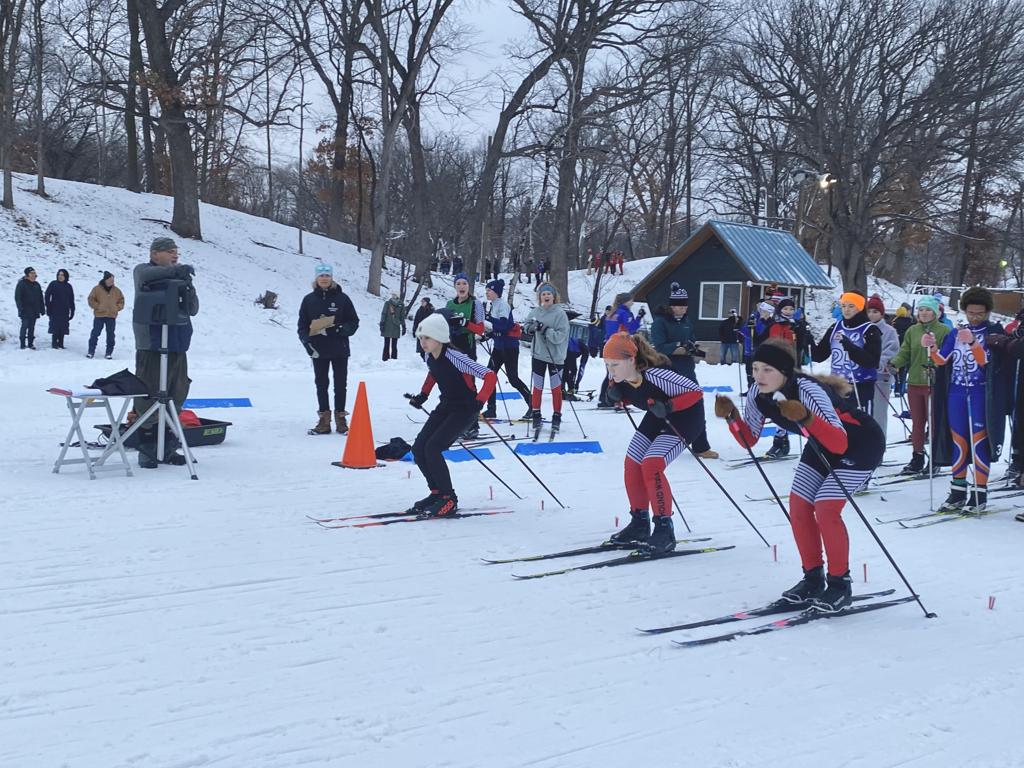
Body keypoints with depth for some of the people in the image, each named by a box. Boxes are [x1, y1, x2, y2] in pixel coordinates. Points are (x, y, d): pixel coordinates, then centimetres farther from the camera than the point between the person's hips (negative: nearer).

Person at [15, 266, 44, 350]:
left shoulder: (37, 285, 13)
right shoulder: (22, 284, -5)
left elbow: (41, 298, 19)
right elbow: (17, 297, -9)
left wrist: (42, 309, 14)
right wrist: (21, 309, -16)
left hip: (34, 311, 5)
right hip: (25, 311, -5)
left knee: (32, 327, 7)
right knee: (25, 326, -7)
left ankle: (30, 344, 11)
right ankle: (23, 344, -4)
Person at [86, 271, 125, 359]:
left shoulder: (116, 290, 6)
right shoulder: (97, 289, -2)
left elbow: (121, 301, 14)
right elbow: (91, 300, 0)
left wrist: (117, 308, -2)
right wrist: (97, 306, -11)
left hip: (112, 316, 2)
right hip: (99, 315, -2)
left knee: (110, 335, 4)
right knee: (95, 333, 0)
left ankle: (109, 352, 12)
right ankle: (91, 351, 7)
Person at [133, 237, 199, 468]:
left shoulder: (178, 277, 16)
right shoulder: (142, 271, 3)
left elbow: (193, 310, 9)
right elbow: (145, 276, -22)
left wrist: (188, 288, -9)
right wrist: (175, 270, -33)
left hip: (177, 347, 6)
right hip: (152, 347, -6)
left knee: (176, 398, 9)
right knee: (149, 398, -7)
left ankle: (167, 449, 18)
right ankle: (146, 451, 0)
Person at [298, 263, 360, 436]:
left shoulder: (342, 298, -1)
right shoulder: (309, 300, 3)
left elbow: (354, 322, 1)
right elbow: (302, 325, 6)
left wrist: (340, 330, -17)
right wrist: (306, 341, -10)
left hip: (340, 350, -1)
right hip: (318, 350, 1)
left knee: (340, 384, 5)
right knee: (321, 384, 6)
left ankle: (340, 418, 14)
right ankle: (324, 420, 11)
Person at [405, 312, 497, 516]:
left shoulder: (455, 358, -26)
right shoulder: (429, 357, -3)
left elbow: (490, 376, -28)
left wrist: (479, 402, -38)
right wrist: (423, 395, 15)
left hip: (465, 409, -8)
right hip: (445, 406, 8)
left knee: (432, 448, -20)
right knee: (418, 449, -1)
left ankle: (449, 499, -7)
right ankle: (437, 492, 15)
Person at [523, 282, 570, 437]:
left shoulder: (560, 313, -11)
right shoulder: (535, 312, 1)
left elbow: (560, 336, -17)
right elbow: (526, 326, 9)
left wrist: (545, 329, -28)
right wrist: (531, 327, -12)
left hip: (555, 356, -3)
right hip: (539, 355, 3)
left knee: (556, 389, 5)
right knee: (537, 387, 9)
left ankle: (556, 418, 17)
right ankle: (536, 417, 20)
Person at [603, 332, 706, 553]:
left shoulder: (655, 374, -36)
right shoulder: (621, 379, -14)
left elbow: (696, 392, -29)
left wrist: (669, 407, -38)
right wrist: (617, 395, -13)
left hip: (684, 418, -8)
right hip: (658, 417, 8)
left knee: (651, 465, -22)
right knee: (631, 464, 5)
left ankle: (664, 529, -10)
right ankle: (640, 524, 22)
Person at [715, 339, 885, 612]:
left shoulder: (809, 391, -36)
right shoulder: (758, 394, -16)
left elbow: (839, 444, -43)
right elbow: (748, 439, -7)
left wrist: (806, 417, -56)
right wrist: (731, 416, -24)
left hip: (861, 444, -7)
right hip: (822, 445, 8)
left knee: (825, 508, -18)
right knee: (798, 505, -1)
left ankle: (840, 584, -1)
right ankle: (813, 578, 15)